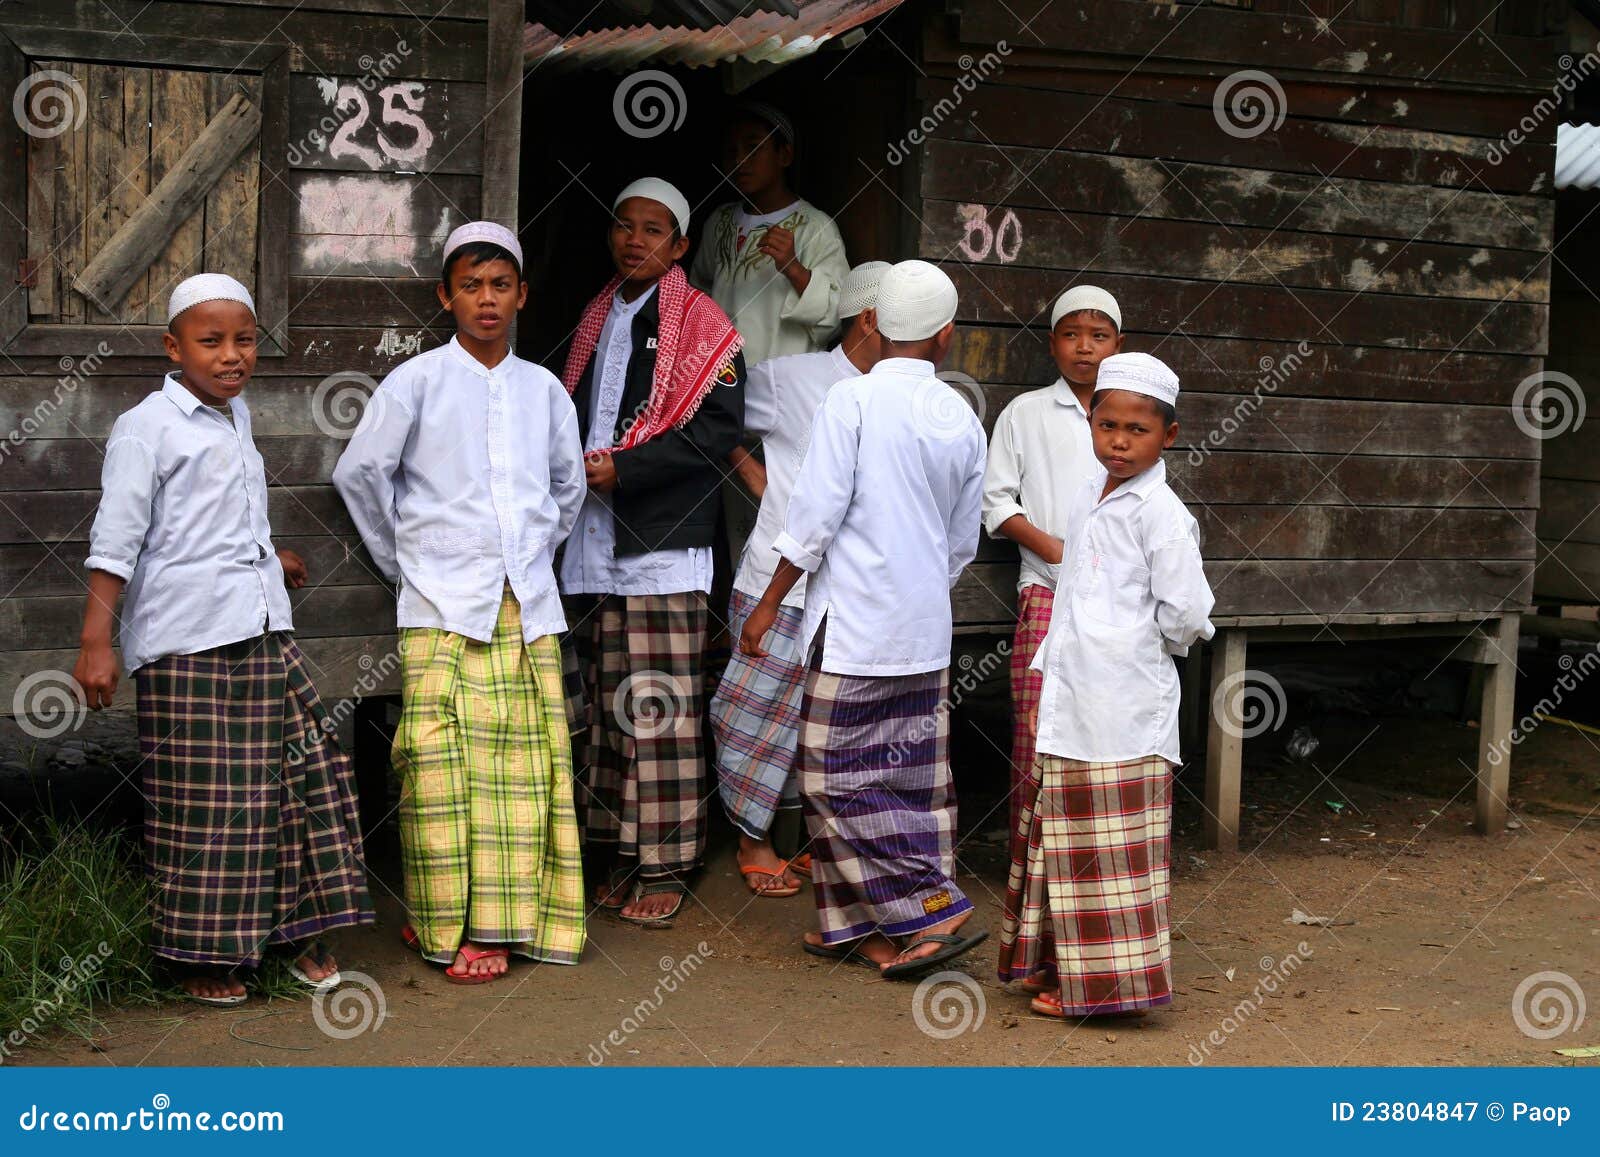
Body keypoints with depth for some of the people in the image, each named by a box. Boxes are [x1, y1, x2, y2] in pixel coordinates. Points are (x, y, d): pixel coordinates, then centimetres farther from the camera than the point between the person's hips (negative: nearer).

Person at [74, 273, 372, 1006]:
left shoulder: (235, 417, 16)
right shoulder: (146, 428, -7)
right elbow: (116, 540, -12)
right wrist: (96, 642, -17)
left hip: (261, 634, 8)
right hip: (186, 641, -8)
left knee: (300, 774, 8)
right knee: (200, 801, -2)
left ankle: (296, 929, 20)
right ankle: (200, 955, 9)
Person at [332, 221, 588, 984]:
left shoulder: (543, 389, 11)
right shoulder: (419, 381, -1)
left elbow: (568, 484, 25)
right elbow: (358, 471, 2)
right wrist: (404, 559, 5)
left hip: (528, 606, 4)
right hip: (443, 606, -4)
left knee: (528, 762, 2)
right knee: (443, 767, -7)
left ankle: (507, 917, 11)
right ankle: (448, 925, 2)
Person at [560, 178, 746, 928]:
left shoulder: (700, 325, -2)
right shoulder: (597, 319, 19)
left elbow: (716, 429, -11)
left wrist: (622, 469, -14)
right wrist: (577, 466, 6)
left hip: (663, 544, -6)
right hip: (593, 543, 6)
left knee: (661, 712, -6)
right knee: (608, 709, 9)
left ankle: (665, 867, -1)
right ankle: (621, 857, 17)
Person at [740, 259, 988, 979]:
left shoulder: (853, 399, -10)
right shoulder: (962, 419, 7)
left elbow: (816, 515, -14)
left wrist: (769, 603, -5)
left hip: (854, 622, -7)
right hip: (926, 630, 7)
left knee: (839, 780, 0)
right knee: (915, 778, 9)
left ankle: (934, 912, -4)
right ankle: (854, 927, 15)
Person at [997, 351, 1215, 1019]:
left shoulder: (1159, 511, -12)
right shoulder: (1087, 498, 12)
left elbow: (1186, 614, -15)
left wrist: (1136, 647, 1)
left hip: (1123, 710, -8)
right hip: (1071, 703, 8)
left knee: (1110, 849, -1)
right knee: (1060, 833, 15)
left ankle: (1109, 984, 7)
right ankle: (1056, 964, 27)